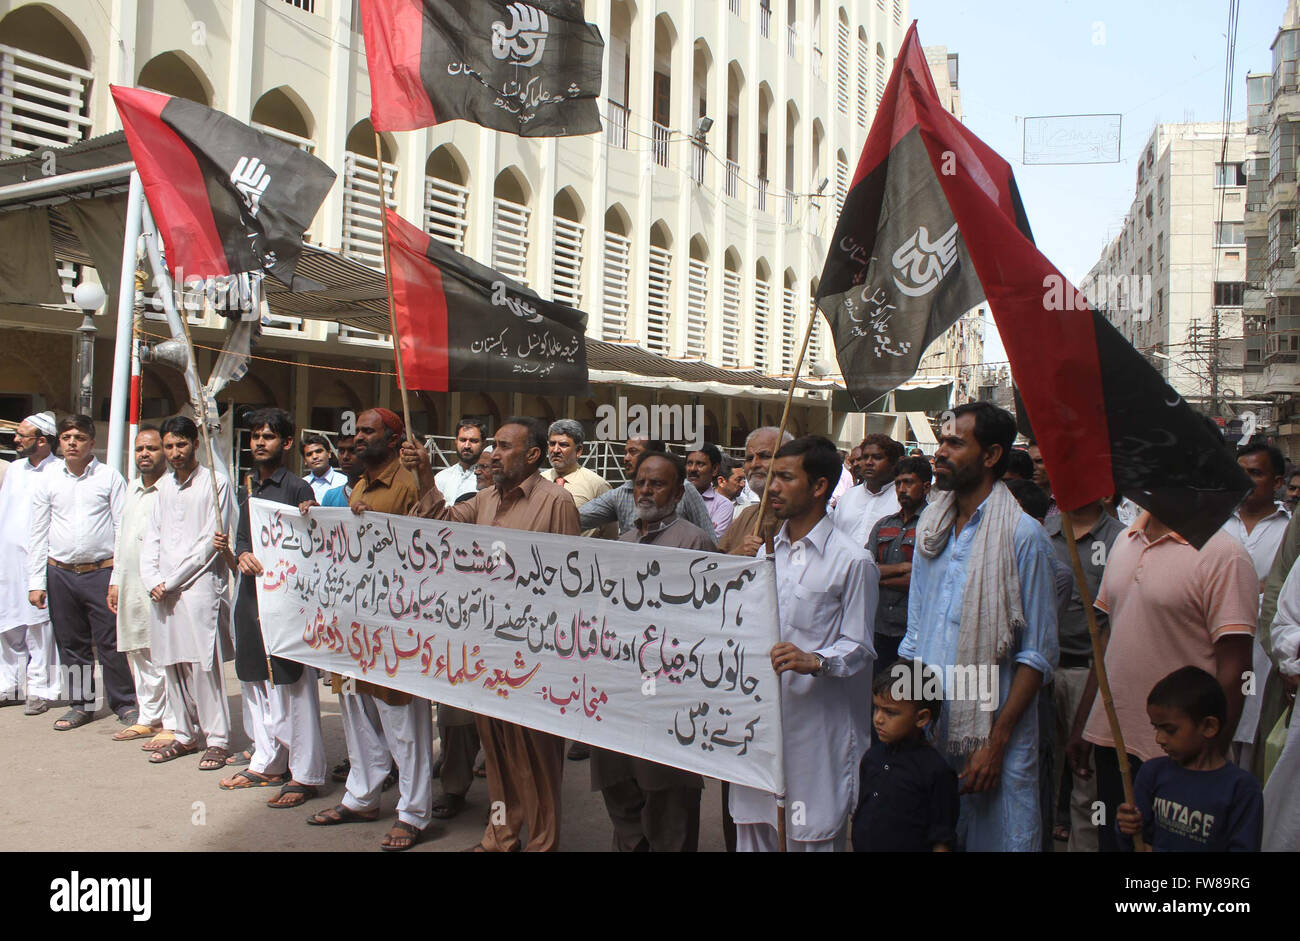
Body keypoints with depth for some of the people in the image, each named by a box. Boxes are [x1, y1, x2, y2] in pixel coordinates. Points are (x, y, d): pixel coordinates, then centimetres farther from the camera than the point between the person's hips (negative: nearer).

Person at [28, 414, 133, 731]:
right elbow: (37, 533, 10)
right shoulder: (49, 480, 8)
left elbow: (124, 528, 0)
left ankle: (125, 704, 11)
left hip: (102, 572, -3)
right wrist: (35, 581, 4)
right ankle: (81, 704, 24)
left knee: (111, 642, -2)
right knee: (71, 643, 11)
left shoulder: (109, 476, 1)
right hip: (60, 573, 3)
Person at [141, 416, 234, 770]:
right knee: (172, 664, 9)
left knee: (203, 664, -7)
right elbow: (152, 537, 16)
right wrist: (152, 580, 1)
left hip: (199, 585, -6)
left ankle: (217, 740, 1)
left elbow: (210, 541, -9)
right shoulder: (164, 486, 16)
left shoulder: (215, 483, -4)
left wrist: (172, 581, -9)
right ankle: (185, 735, 20)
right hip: (163, 591, 6)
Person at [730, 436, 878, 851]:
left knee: (813, 836, 1)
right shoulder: (766, 554, 14)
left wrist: (814, 661, -24)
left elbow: (858, 646, -8)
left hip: (817, 721, -5)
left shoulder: (852, 560, -5)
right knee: (752, 830, 11)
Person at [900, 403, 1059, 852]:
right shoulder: (930, 530, 8)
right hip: (925, 730, 5)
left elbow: (1037, 655, -10)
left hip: (994, 732, -5)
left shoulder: (1023, 535, -10)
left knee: (997, 837, 6)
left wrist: (996, 742, -14)